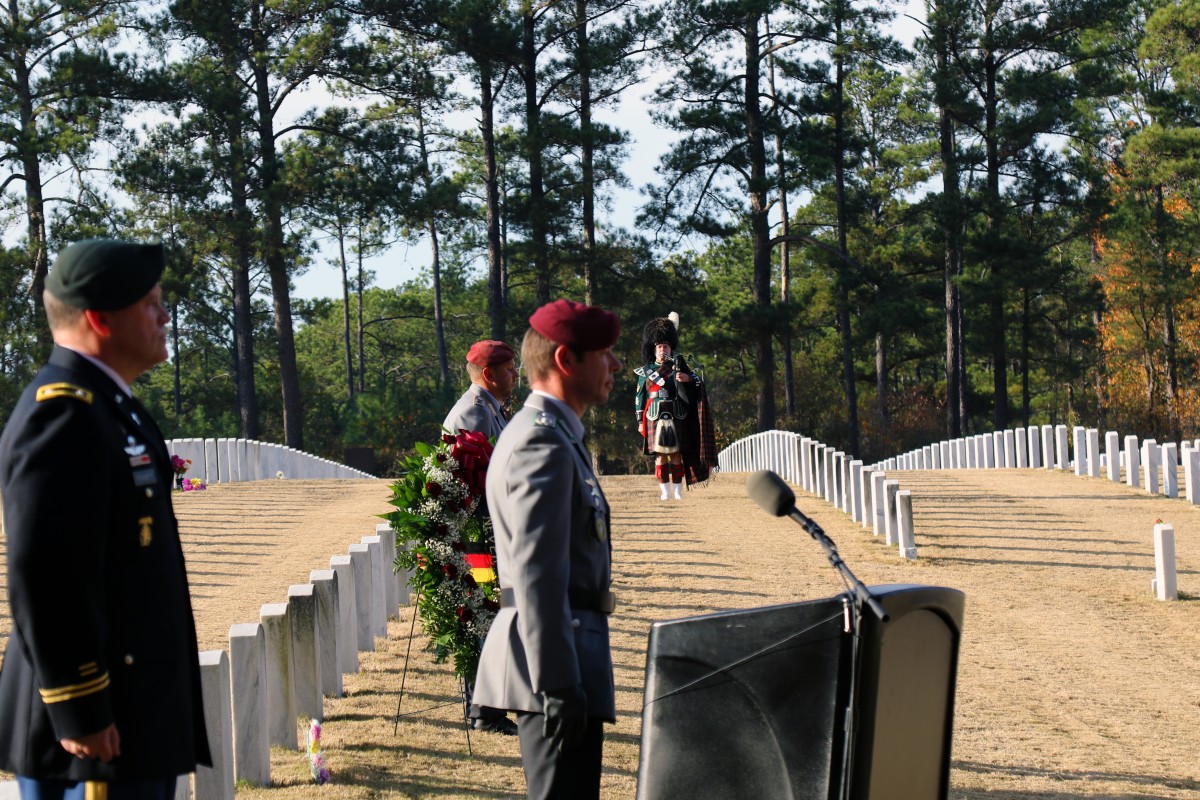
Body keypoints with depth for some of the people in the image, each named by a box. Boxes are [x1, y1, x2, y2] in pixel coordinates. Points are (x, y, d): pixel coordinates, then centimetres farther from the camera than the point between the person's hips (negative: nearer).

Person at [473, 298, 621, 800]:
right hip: (555, 660, -11)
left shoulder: (551, 435, 17)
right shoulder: (544, 445, -16)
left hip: (563, 662, 11)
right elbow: (536, 575, -23)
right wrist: (558, 687, -24)